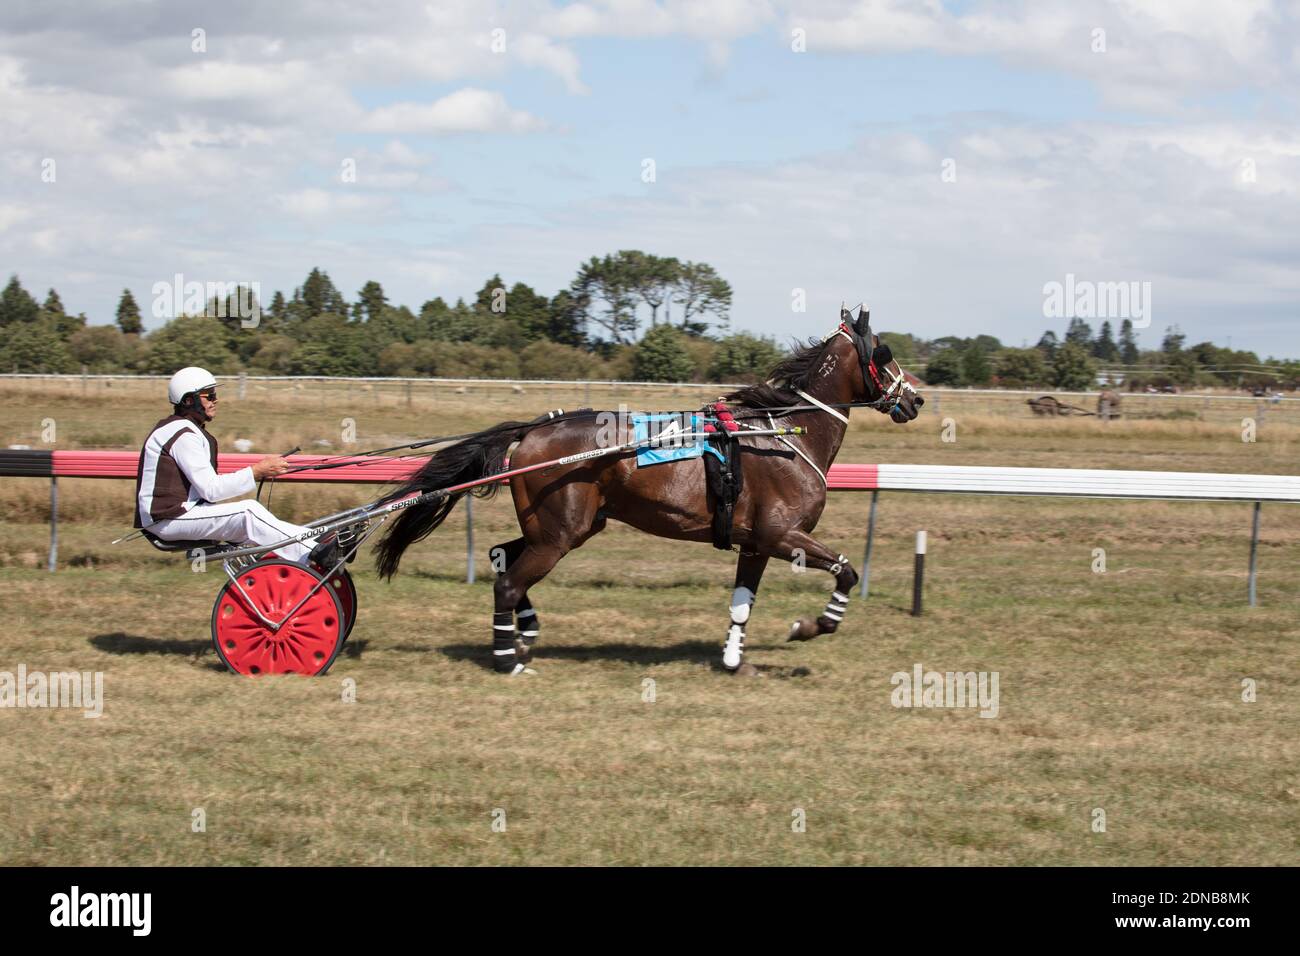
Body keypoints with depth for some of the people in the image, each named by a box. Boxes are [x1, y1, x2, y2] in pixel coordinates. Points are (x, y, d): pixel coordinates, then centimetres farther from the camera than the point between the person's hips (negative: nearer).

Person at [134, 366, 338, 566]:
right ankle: (313, 552, -22)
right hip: (167, 519, -10)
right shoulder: (182, 435, -15)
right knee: (248, 513, -21)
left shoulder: (190, 430, 18)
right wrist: (257, 471, -20)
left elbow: (207, 485, 16)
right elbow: (210, 489, -21)